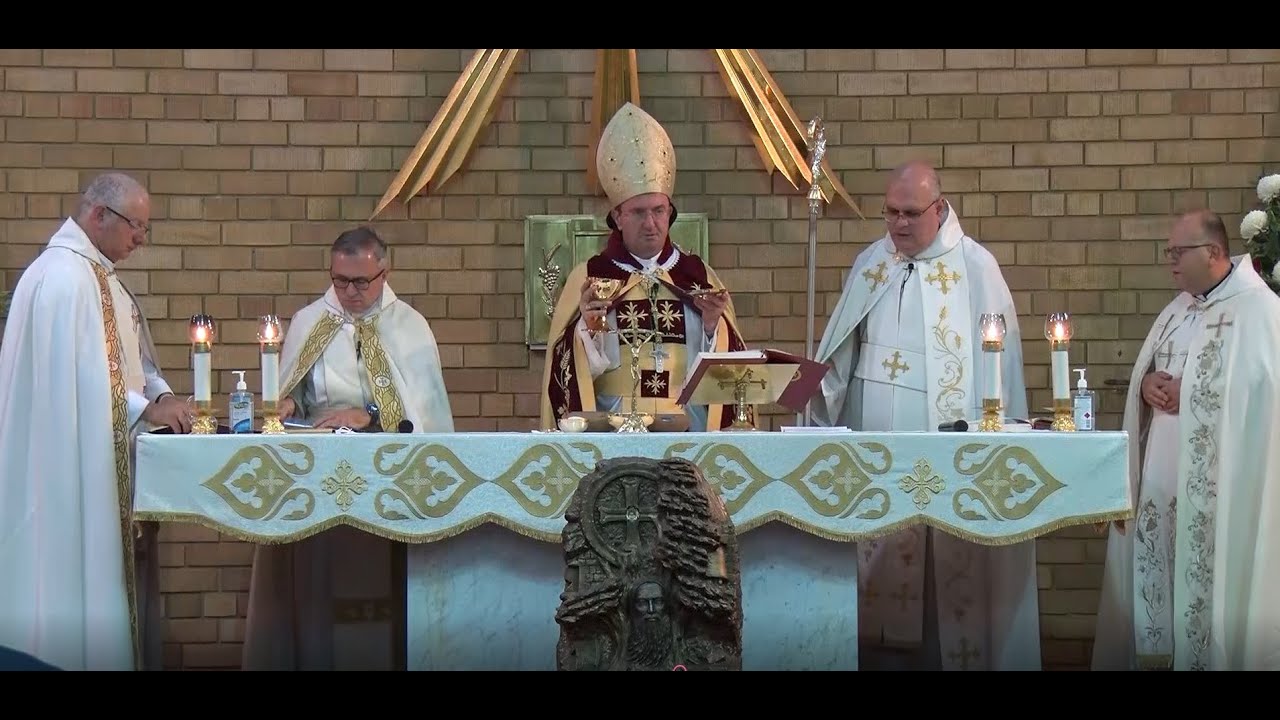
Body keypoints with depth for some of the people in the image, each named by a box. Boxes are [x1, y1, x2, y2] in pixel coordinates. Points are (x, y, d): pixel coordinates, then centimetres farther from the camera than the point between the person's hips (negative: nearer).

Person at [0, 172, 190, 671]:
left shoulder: (95, 271, 14)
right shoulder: (64, 275, -18)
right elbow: (75, 377, -23)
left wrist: (161, 394, 1)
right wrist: (146, 409, -19)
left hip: (109, 460, 10)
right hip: (80, 463, -10)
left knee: (114, 571, 11)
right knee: (85, 575, -4)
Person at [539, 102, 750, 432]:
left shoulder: (700, 276, 12)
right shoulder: (587, 278, 8)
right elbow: (570, 369, 3)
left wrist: (712, 324, -8)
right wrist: (587, 328, -13)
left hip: (689, 429, 2)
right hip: (614, 432, -2)